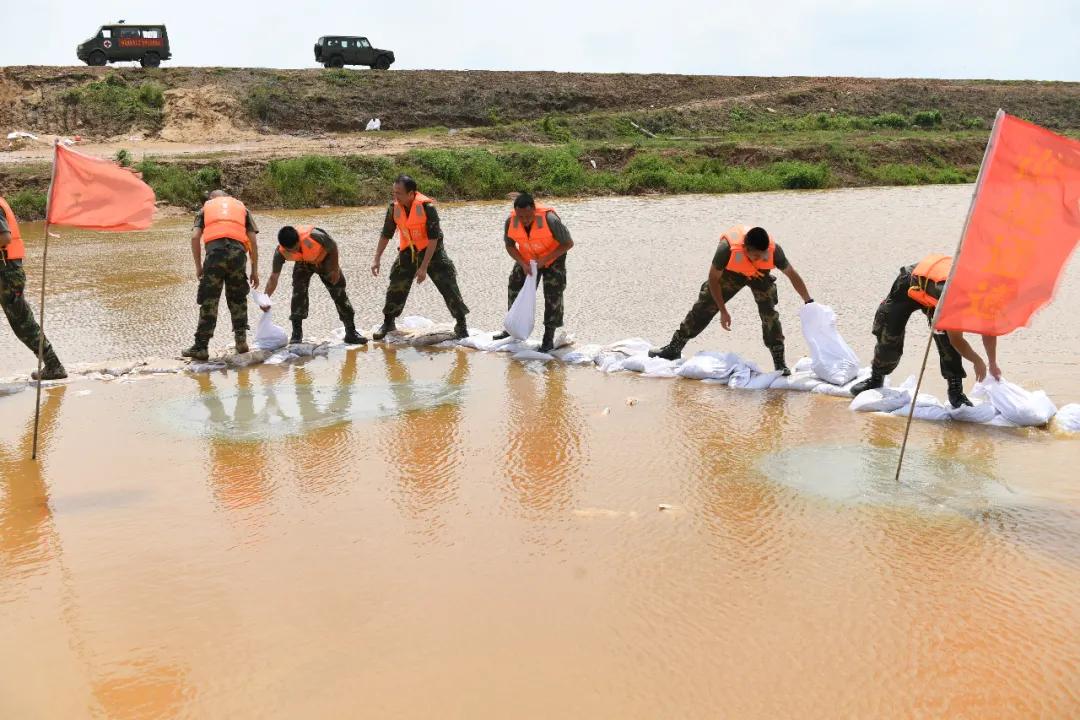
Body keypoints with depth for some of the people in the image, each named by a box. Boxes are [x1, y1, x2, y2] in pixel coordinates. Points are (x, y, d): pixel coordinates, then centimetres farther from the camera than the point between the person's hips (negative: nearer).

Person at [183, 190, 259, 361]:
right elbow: (253, 241, 17)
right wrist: (254, 270, 18)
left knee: (208, 301, 3)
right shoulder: (241, 207, 28)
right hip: (238, 252, 1)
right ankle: (241, 340, 16)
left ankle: (201, 347, 4)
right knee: (238, 299, 17)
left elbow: (195, 237, 9)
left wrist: (198, 266, 14)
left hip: (215, 250, -1)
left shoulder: (206, 208, 25)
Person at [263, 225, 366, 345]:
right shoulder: (280, 253, -31)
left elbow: (333, 247, -22)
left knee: (340, 295, -4)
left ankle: (351, 333, 4)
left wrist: (335, 270, -15)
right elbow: (273, 278, -22)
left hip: (324, 260, -2)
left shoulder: (314, 236, -42)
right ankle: (296, 334, -8)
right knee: (298, 292, -18)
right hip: (303, 263, 2)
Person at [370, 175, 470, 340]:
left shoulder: (427, 207, -25)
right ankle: (388, 323, 22)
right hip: (407, 252, 4)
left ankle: (461, 324, 5)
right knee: (396, 286, 4)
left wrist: (424, 267, -25)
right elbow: (386, 234, 2)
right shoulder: (394, 208, -11)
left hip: (431, 251, -4)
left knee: (448, 285, -8)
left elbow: (433, 239, -23)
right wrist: (377, 259, -3)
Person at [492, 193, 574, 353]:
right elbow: (510, 246, -5)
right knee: (515, 289, 7)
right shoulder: (511, 222, -23)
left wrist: (545, 259, -28)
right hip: (526, 259, 4)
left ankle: (549, 338, -2)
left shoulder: (549, 220, -35)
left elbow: (568, 243, -23)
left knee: (553, 295, -10)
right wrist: (523, 264, -21)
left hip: (552, 258, -4)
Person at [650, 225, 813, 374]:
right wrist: (723, 311, -24)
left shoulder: (773, 249, -37)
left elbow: (792, 275, -20)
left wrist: (809, 302, -16)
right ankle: (674, 348, 11)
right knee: (703, 307, 0)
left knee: (769, 312, -16)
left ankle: (780, 362, -6)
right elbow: (713, 279, -27)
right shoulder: (728, 248, -43)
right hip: (731, 272, 0)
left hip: (760, 275, 1)